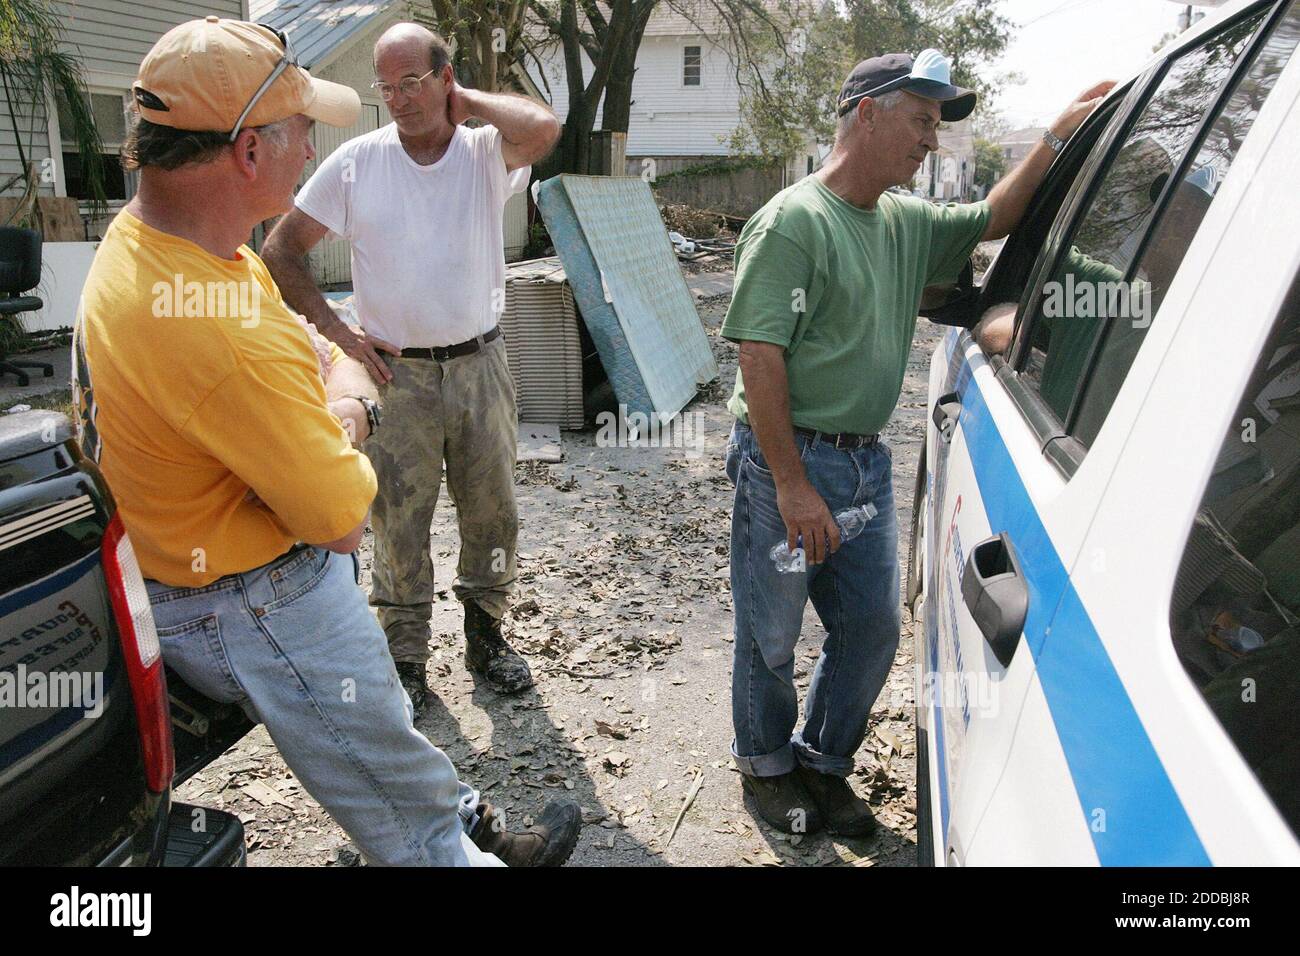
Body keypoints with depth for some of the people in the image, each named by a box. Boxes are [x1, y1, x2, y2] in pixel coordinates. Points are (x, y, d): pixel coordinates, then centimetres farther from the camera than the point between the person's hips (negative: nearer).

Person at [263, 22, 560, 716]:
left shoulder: (487, 153, -3)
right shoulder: (356, 161, -2)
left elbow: (543, 128, -26)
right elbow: (281, 250, 2)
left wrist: (465, 101, -9)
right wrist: (337, 332, -6)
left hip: (480, 366, 1)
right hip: (396, 372, 0)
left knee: (492, 515, 11)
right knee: (398, 524, 6)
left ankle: (485, 635, 32)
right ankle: (406, 659, 24)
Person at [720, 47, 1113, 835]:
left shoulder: (908, 224, 11)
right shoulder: (794, 221, -14)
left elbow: (993, 220, 26)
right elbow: (760, 358, -19)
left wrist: (1062, 136, 13)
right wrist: (792, 483, -21)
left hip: (868, 460, 8)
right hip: (788, 460, -8)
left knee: (872, 630, 14)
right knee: (772, 636, 8)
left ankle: (824, 762, 35)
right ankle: (767, 766, 33)